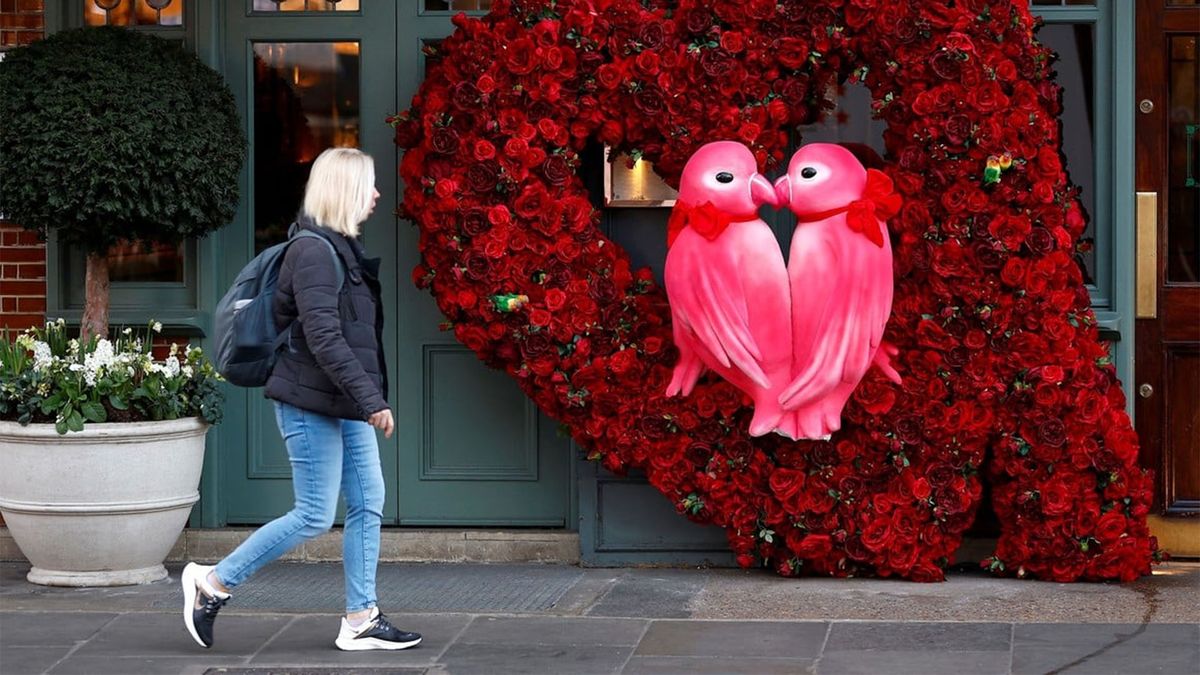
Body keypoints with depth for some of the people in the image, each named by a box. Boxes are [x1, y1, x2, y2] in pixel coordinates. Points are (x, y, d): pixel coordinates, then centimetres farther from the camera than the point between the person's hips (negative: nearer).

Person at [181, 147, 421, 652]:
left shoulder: (341, 248, 14)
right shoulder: (313, 252, -17)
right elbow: (323, 338, -23)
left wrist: (368, 398, 18)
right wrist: (370, 399, -23)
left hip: (345, 407, 10)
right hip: (313, 405, -10)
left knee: (368, 504, 8)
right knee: (314, 516, -5)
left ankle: (360, 621, 12)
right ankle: (213, 583, 7)